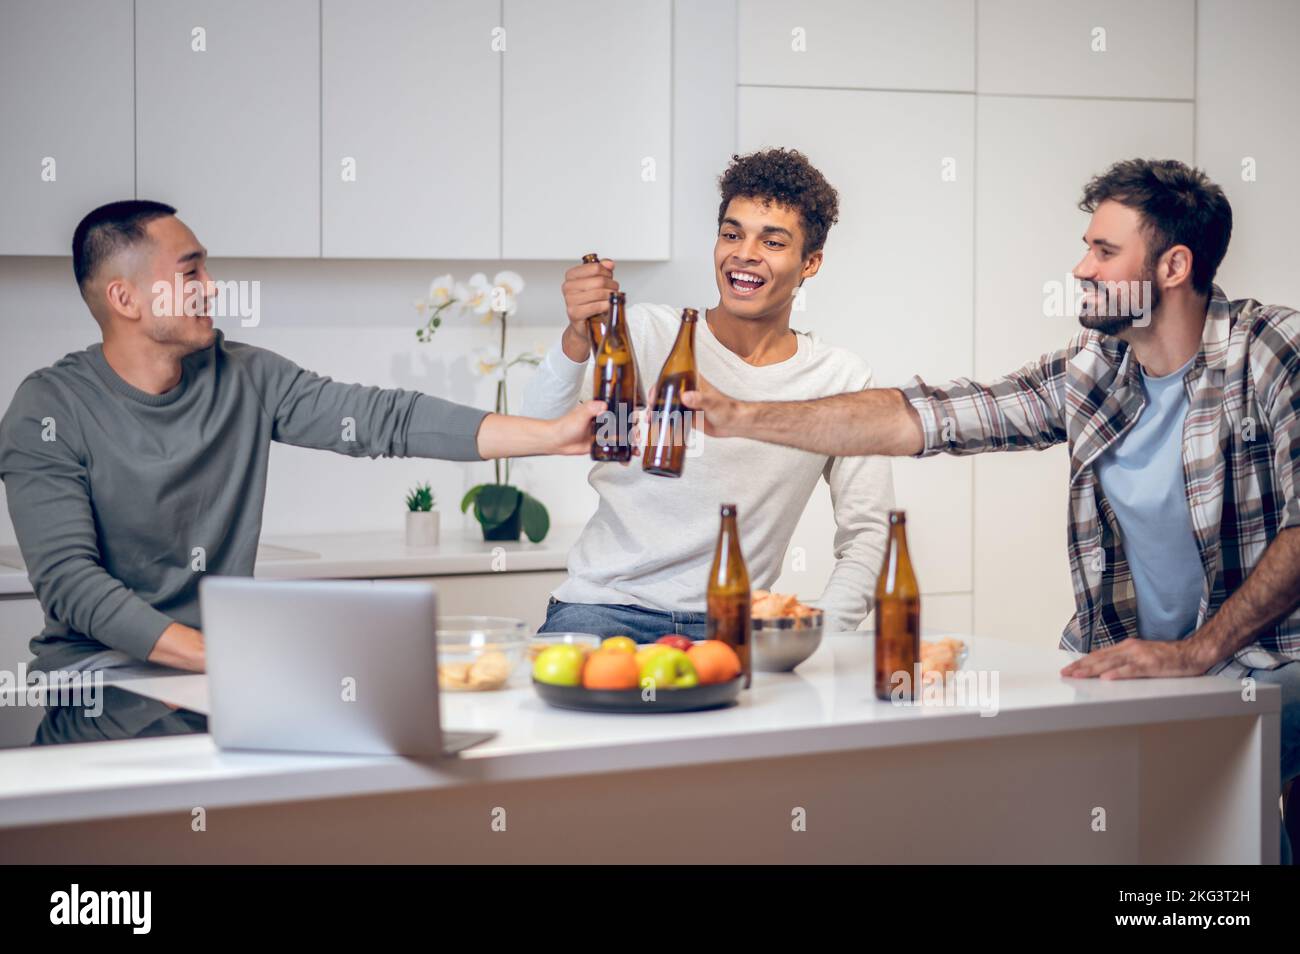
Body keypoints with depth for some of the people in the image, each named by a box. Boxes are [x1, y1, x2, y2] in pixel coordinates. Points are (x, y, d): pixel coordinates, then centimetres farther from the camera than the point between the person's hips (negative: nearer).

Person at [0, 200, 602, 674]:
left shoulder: (245, 379, 5)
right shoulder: (49, 411, -8)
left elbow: (383, 419, 1)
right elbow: (67, 581, -16)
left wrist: (552, 435, -7)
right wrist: (220, 657, -26)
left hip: (217, 660, 5)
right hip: (100, 669, -5)